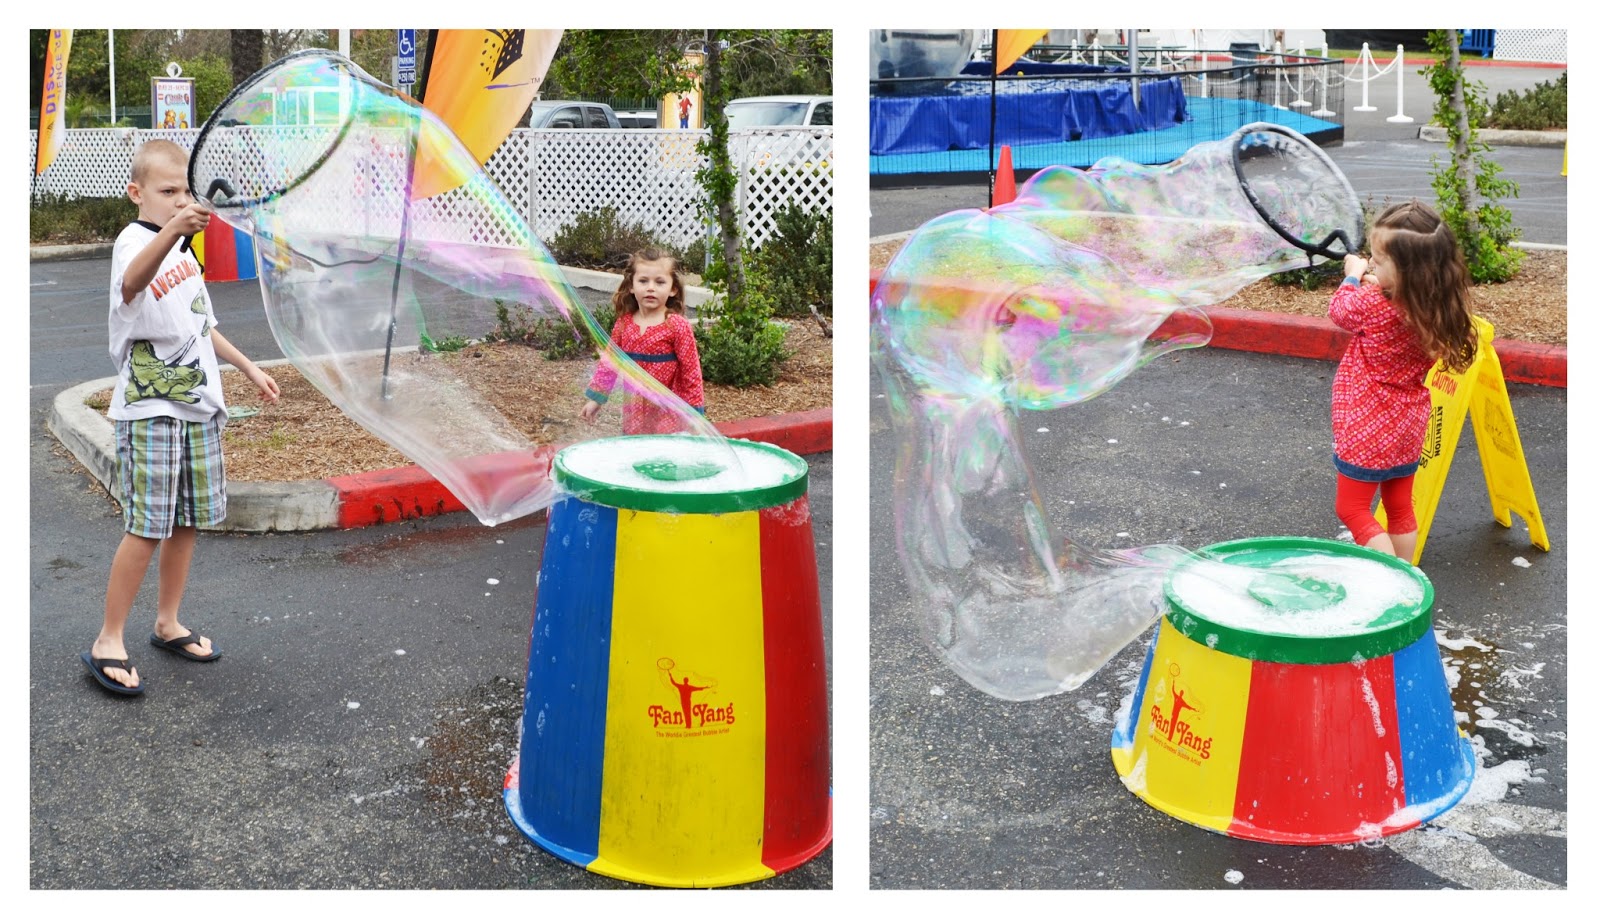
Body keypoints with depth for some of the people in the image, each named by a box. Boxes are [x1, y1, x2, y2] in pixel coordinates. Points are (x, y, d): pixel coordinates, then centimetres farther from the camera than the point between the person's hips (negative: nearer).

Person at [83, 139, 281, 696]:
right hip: (150, 410, -8)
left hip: (199, 407, 8)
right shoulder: (134, 241, -14)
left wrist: (247, 367, 27)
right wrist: (173, 229, -57)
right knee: (146, 529, -8)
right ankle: (108, 642, 2)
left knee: (187, 523, 12)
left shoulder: (184, 250, 14)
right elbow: (133, 281, -41)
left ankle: (168, 624, 26)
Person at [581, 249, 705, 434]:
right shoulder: (624, 323, 3)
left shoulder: (677, 326, -11)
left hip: (667, 416, -5)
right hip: (634, 414, 5)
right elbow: (609, 362, 11)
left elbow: (691, 370, -8)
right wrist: (595, 398, 11)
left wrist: (694, 411, -7)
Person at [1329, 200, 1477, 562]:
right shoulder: (1437, 306, -8)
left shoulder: (1372, 306, -27)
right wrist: (1376, 285, 3)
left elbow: (1340, 310, -4)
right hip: (1409, 424, 7)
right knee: (1399, 508, 20)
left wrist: (1354, 277, 12)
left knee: (1352, 509, 5)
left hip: (1368, 431, -7)